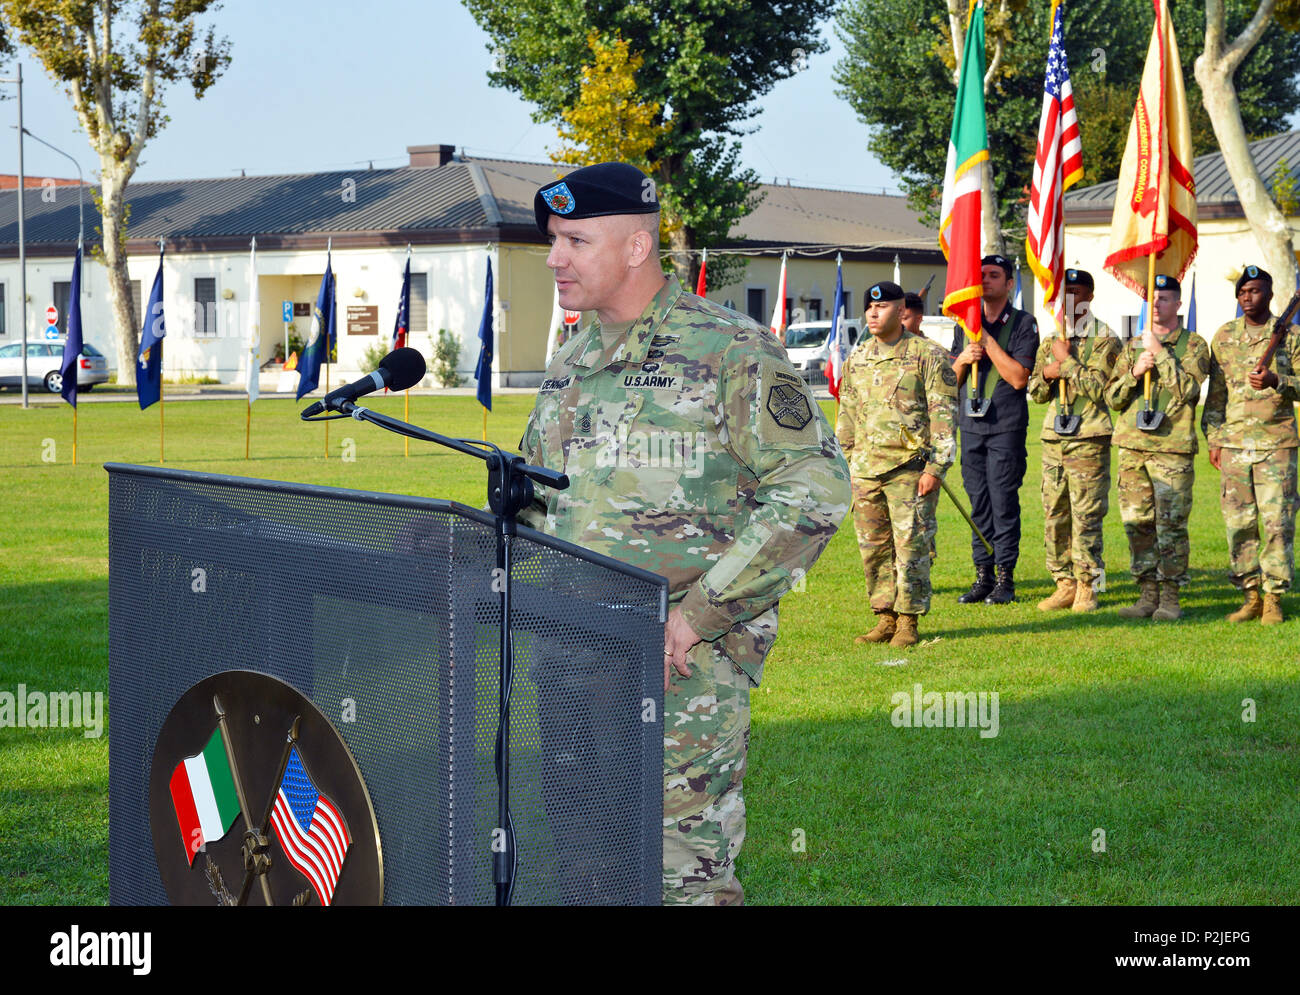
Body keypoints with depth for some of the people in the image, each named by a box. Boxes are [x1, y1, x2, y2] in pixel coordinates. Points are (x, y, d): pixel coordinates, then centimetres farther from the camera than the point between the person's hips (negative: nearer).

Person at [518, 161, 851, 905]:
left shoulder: (731, 353, -7)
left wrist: (697, 614, -18)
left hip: (682, 665, -7)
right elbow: (535, 502, 28)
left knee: (684, 870, -6)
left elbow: (815, 489, -15)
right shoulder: (572, 365, 16)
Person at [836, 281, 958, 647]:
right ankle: (885, 620, 15)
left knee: (910, 547, -5)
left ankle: (908, 623, 2)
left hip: (910, 469, -5)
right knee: (874, 548, 7)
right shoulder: (857, 359, 13)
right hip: (866, 467, 6)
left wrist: (935, 467, -12)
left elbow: (944, 414, -6)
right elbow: (847, 415, 21)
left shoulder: (928, 355, -4)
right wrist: (845, 463, 16)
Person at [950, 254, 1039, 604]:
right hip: (971, 424, 5)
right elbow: (951, 379, 17)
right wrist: (962, 359, -4)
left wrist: (989, 342, -13)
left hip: (1006, 426, -5)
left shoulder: (1023, 323, -2)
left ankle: (1005, 578, 1)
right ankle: (983, 576, 12)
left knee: (1004, 502, -5)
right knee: (978, 502, 7)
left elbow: (1019, 377, -13)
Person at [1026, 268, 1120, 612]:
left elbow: (1097, 387, -15)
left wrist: (1066, 361, -13)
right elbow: (1036, 393, 17)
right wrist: (1046, 374, -4)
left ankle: (1087, 588, 0)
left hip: (1088, 438, -6)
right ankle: (1065, 584, 12)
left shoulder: (1103, 339, -3)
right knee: (1054, 515, 5)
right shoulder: (1050, 339, 16)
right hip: (1053, 437, 6)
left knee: (1086, 516, -6)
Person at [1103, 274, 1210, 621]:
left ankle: (1170, 597, 1)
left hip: (1172, 448, -5)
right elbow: (1113, 397, 13)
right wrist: (1134, 373, -4)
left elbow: (1187, 388, -12)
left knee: (1172, 525, -5)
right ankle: (1148, 594, 12)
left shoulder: (1194, 345, 3)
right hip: (1132, 446, 5)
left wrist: (1159, 353, -11)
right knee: (1138, 524, 5)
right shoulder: (1132, 347, 17)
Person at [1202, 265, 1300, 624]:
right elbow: (1215, 392, 14)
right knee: (1239, 522, 2)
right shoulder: (1224, 337, 11)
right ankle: (1249, 596, 10)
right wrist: (1213, 438, 8)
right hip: (1234, 442, 3)